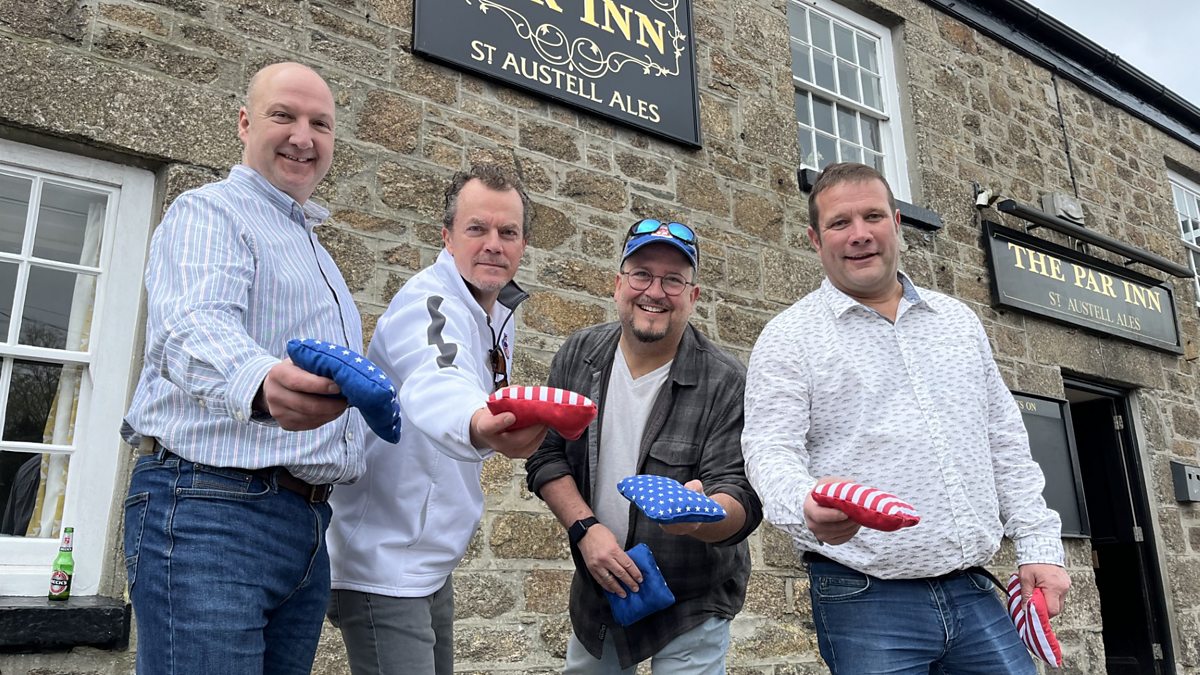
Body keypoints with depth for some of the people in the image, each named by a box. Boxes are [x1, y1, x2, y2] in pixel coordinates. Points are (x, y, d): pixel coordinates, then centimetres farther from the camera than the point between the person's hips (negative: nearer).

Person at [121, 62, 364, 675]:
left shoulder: (314, 251, 24)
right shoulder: (209, 212, -3)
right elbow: (192, 329, -25)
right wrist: (261, 384, -44)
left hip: (306, 523, 8)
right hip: (210, 509, -8)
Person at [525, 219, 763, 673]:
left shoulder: (725, 383, -20)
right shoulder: (578, 356, -6)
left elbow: (743, 502, -23)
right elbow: (547, 458, -2)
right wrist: (585, 528, -17)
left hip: (692, 604, -4)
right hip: (598, 588, 4)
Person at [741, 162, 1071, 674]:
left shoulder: (958, 320, 14)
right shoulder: (789, 337, -2)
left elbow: (1005, 443, 16)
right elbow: (771, 450, -12)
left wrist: (1039, 546, 9)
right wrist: (807, 507, -33)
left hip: (974, 593, 5)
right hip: (865, 600, -4)